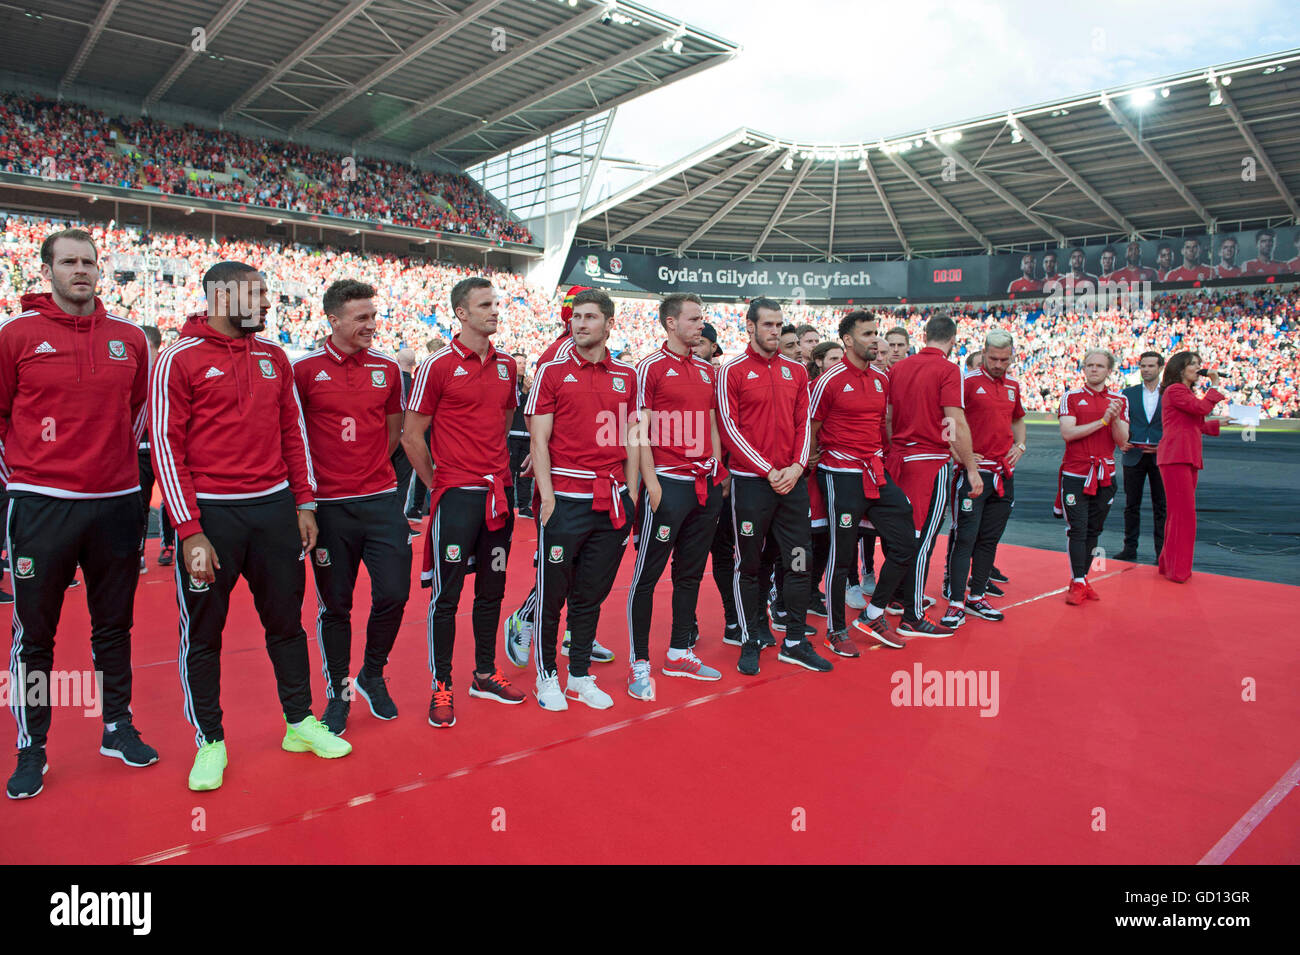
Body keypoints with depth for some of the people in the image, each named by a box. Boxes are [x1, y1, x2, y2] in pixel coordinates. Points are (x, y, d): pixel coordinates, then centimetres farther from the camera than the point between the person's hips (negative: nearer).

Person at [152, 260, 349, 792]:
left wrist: (304, 504, 10)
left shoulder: (273, 357, 10)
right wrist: (189, 531, -13)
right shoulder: (180, 360, -6)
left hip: (275, 507, 5)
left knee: (286, 619, 12)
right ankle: (209, 742, 23)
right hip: (212, 513, -4)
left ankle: (301, 723, 27)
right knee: (203, 632, 7)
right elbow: (166, 446, -8)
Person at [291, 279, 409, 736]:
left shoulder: (388, 369, 7)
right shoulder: (305, 369, -3)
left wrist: (369, 468, 10)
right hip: (329, 506, -2)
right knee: (334, 605, 7)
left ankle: (372, 675, 24)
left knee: (394, 593, -1)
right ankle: (338, 694, 24)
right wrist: (309, 482, 2)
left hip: (381, 500, 3)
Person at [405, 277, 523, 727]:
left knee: (492, 590, 13)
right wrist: (438, 484, 0)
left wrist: (497, 469, 15)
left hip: (499, 494, 6)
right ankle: (442, 687, 13)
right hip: (457, 496, -5)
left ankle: (485, 675, 27)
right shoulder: (438, 366, -6)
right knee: (446, 594, 1)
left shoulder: (506, 365, 10)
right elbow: (411, 435, -3)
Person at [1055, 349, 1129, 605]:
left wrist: (1115, 419, -15)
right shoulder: (1071, 397, 1)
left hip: (1105, 476, 3)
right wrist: (1102, 421, -15)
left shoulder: (1119, 400, 9)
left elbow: (1122, 440, 2)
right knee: (1077, 530, -8)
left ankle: (1083, 579, 17)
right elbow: (1067, 433, -12)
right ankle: (1077, 584, -6)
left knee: (1093, 530, 9)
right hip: (1075, 474, -3)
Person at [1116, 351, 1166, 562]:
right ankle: (1130, 548, 12)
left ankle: (1162, 551, 9)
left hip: (1160, 456, -1)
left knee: (1161, 506, 3)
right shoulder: (1128, 393, 9)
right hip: (1134, 455, 1)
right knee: (1132, 505, 5)